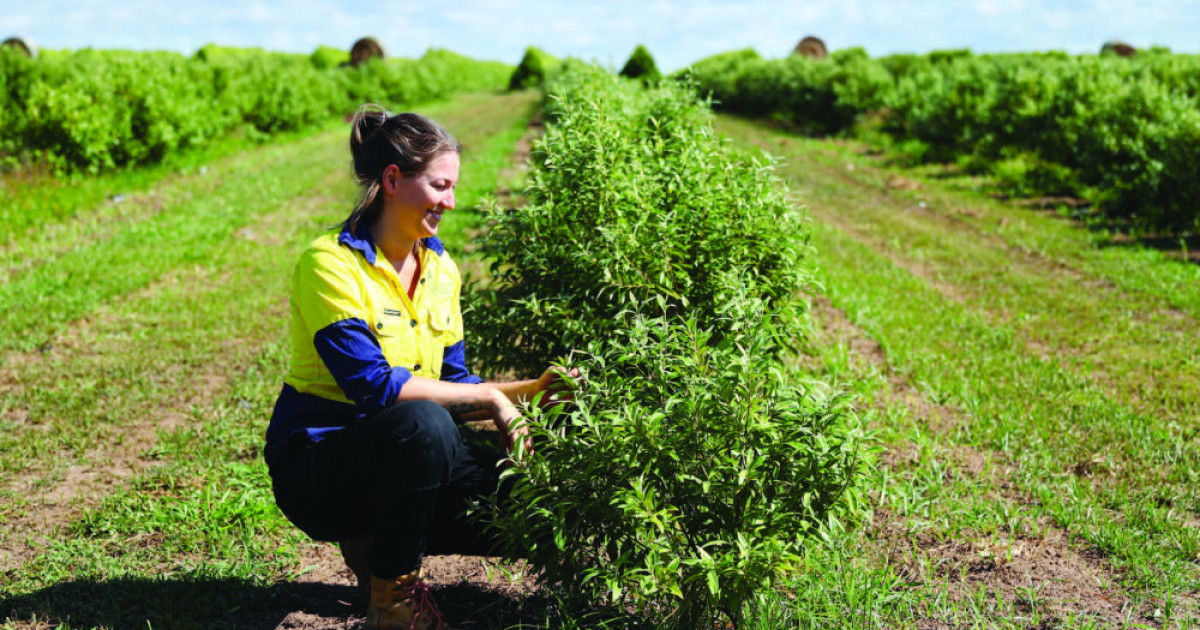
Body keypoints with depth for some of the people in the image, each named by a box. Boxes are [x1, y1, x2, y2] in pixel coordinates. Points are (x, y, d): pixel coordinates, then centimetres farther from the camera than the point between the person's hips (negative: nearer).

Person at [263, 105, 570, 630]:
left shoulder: (439, 267, 5)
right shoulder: (331, 263, -17)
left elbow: (452, 384, 8)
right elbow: (373, 386, -26)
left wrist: (529, 390, -7)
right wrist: (489, 396, -23)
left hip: (402, 451, 7)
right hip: (316, 462, -7)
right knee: (422, 423, -38)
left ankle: (375, 539, 10)